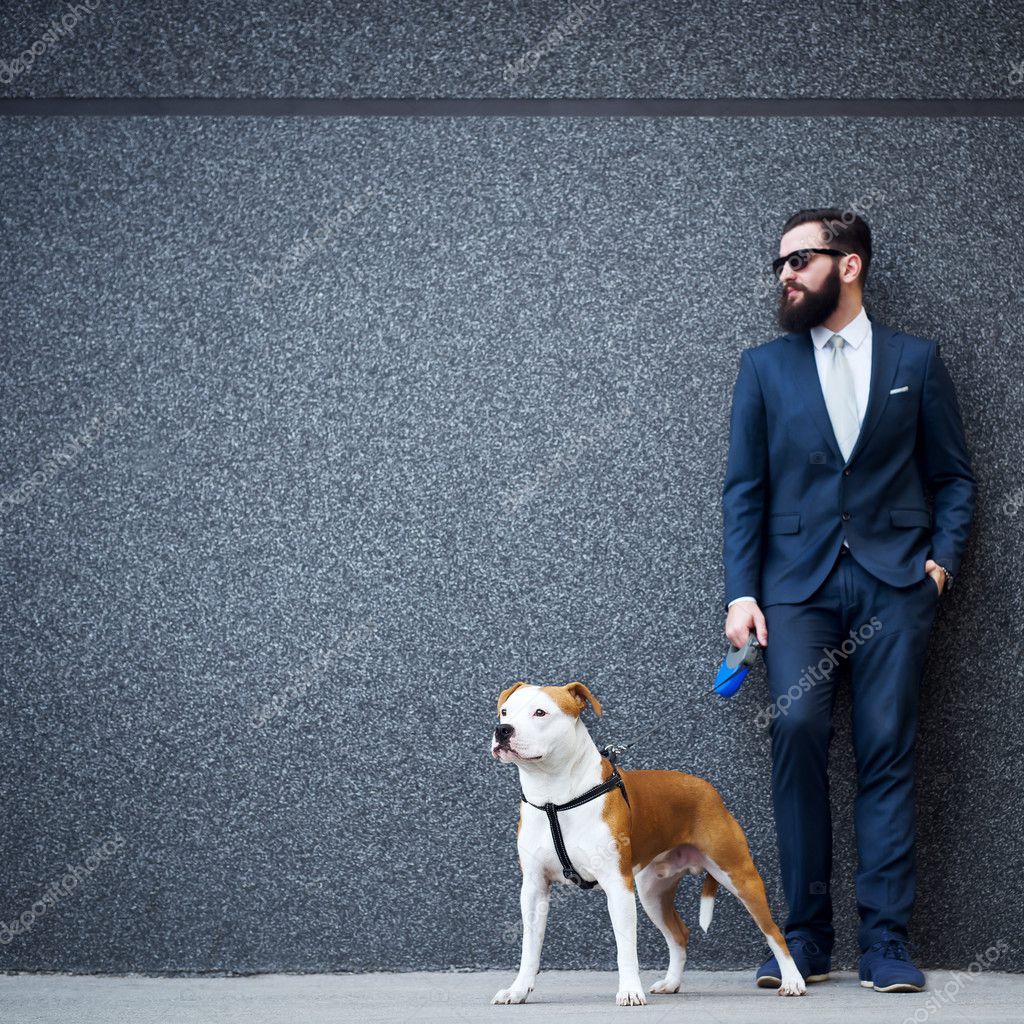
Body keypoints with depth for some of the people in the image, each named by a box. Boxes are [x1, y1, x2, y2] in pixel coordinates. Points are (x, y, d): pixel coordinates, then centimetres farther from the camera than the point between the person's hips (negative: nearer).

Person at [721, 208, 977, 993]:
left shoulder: (915, 361, 10)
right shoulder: (764, 366, 12)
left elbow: (954, 477, 12)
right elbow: (744, 489, 8)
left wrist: (943, 559, -3)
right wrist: (741, 593, -1)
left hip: (892, 581, 0)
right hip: (797, 581, 1)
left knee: (888, 753, -4)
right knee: (797, 736, -12)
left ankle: (887, 941, -1)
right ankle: (806, 936, -4)